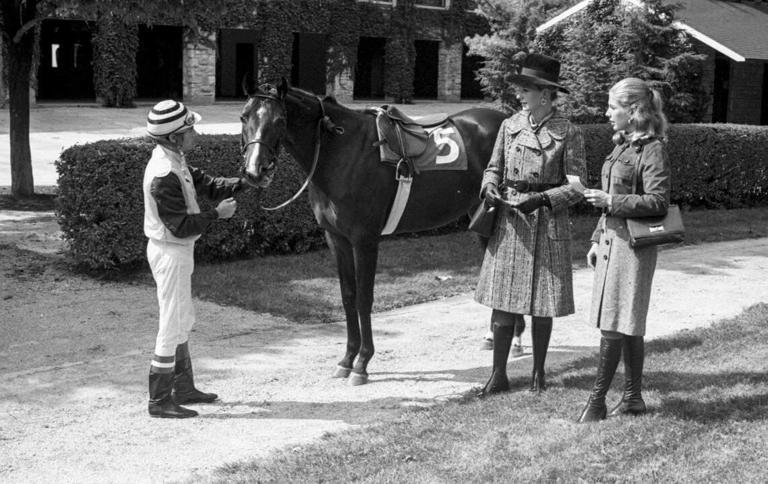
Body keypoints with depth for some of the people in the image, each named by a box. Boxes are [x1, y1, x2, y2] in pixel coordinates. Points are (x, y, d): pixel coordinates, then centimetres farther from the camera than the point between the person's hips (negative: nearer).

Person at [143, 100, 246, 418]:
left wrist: (244, 183, 1)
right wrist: (217, 214, -18)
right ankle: (160, 400, 5)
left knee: (183, 321, 19)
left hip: (178, 250, 11)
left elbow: (205, 184, 13)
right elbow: (182, 226, -25)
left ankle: (183, 388, 32)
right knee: (172, 325, -3)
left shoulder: (174, 161, 5)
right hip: (170, 253, -11)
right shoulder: (164, 176, -26)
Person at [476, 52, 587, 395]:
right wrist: (490, 188, -10)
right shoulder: (510, 125, 4)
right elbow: (494, 167, 12)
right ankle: (498, 375, 12)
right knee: (502, 301, 3)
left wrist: (542, 199, -22)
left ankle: (538, 373, 23)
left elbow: (577, 186, -7)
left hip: (548, 222, -3)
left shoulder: (568, 134, -7)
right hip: (509, 221, 3)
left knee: (542, 303, 7)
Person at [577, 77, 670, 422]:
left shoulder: (651, 149, -12)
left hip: (632, 246, -9)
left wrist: (609, 201, -18)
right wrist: (597, 240, 17)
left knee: (613, 325, -6)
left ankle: (597, 401, -1)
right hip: (612, 240, 9)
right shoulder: (622, 145, 14)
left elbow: (657, 202, -19)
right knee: (628, 326, 13)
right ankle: (632, 397, 20)